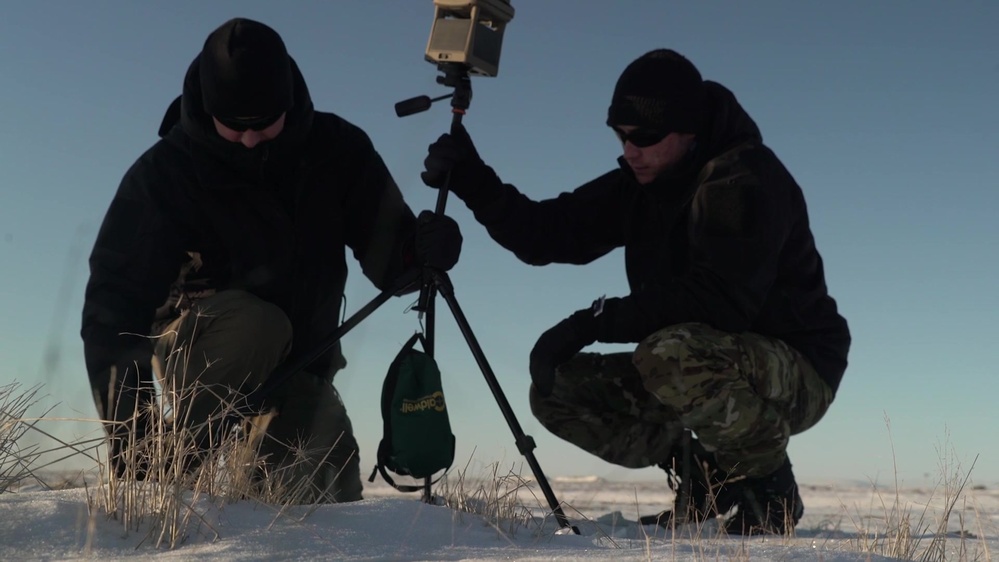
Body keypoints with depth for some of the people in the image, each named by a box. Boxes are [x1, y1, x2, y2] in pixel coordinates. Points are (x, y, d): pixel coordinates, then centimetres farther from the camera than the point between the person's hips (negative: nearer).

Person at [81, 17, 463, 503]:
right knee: (256, 324, -35)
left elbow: (385, 257, -12)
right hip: (196, 354, -3)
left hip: (300, 361, 3)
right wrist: (130, 438, -35)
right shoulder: (167, 169, -21)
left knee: (334, 497, -11)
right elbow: (115, 305, -25)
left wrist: (422, 248, -37)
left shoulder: (338, 149, -13)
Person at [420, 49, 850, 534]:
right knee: (557, 391, -2)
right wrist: (470, 180, -13)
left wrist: (595, 321, -30)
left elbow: (719, 300, -33)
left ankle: (769, 487, -12)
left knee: (671, 355, -38)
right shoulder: (638, 185, 3)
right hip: (702, 366, 8)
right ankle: (708, 474, 8)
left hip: (797, 368, -8)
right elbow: (545, 235, 1)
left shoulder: (747, 180, -21)